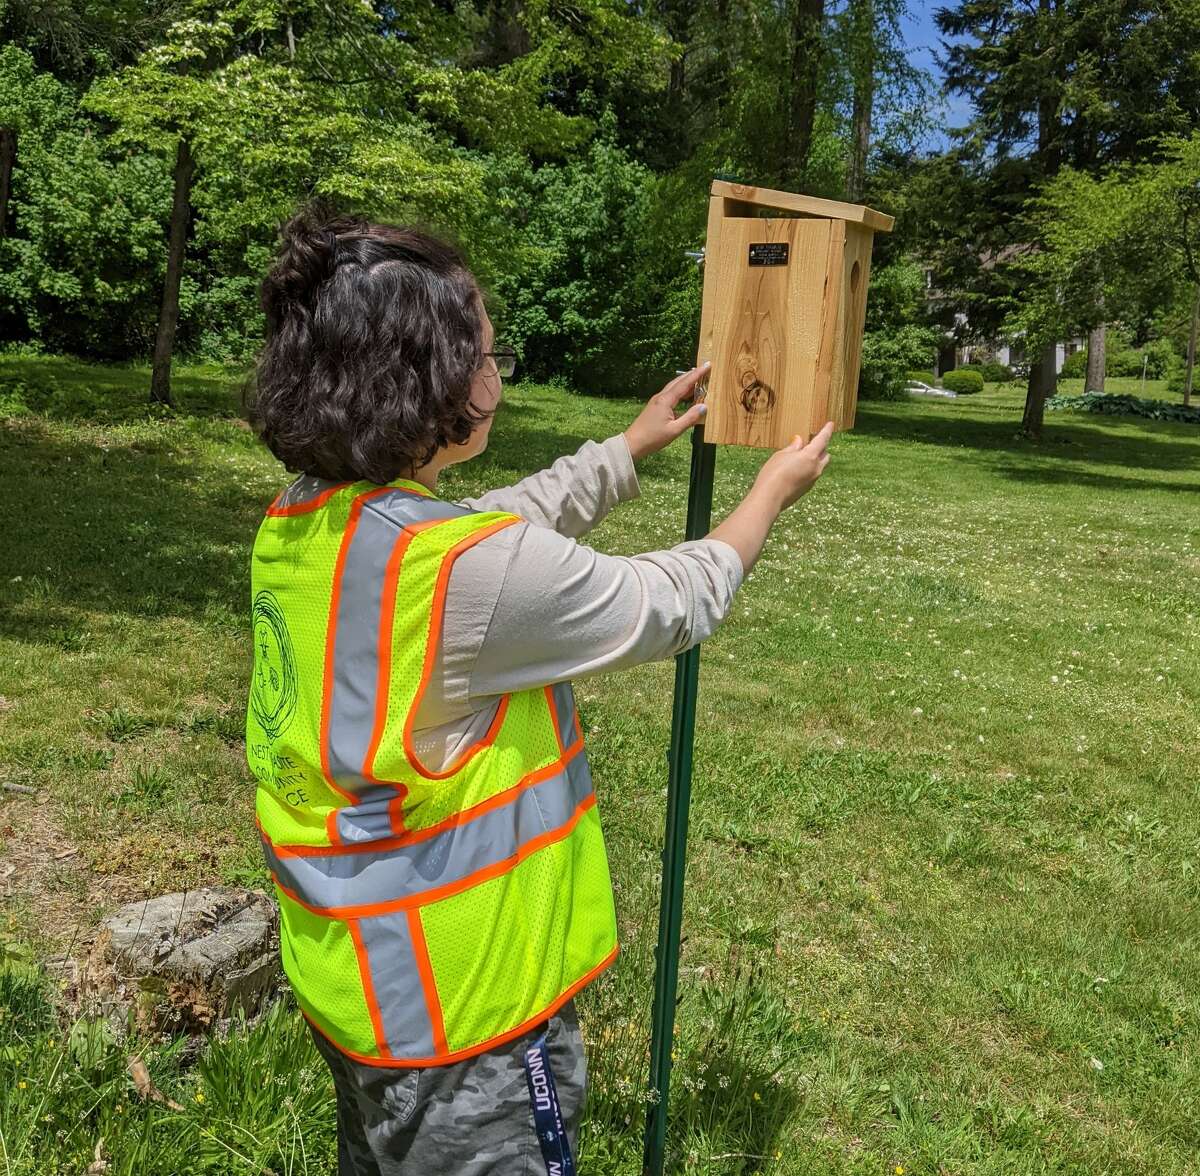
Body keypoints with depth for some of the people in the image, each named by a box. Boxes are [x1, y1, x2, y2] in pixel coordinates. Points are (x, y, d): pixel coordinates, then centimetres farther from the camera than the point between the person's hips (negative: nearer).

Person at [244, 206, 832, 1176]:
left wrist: (634, 445, 18)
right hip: (458, 1023, -7)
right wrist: (773, 490, 3)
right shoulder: (470, 568, -30)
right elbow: (673, 604, -14)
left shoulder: (297, 524, -5)